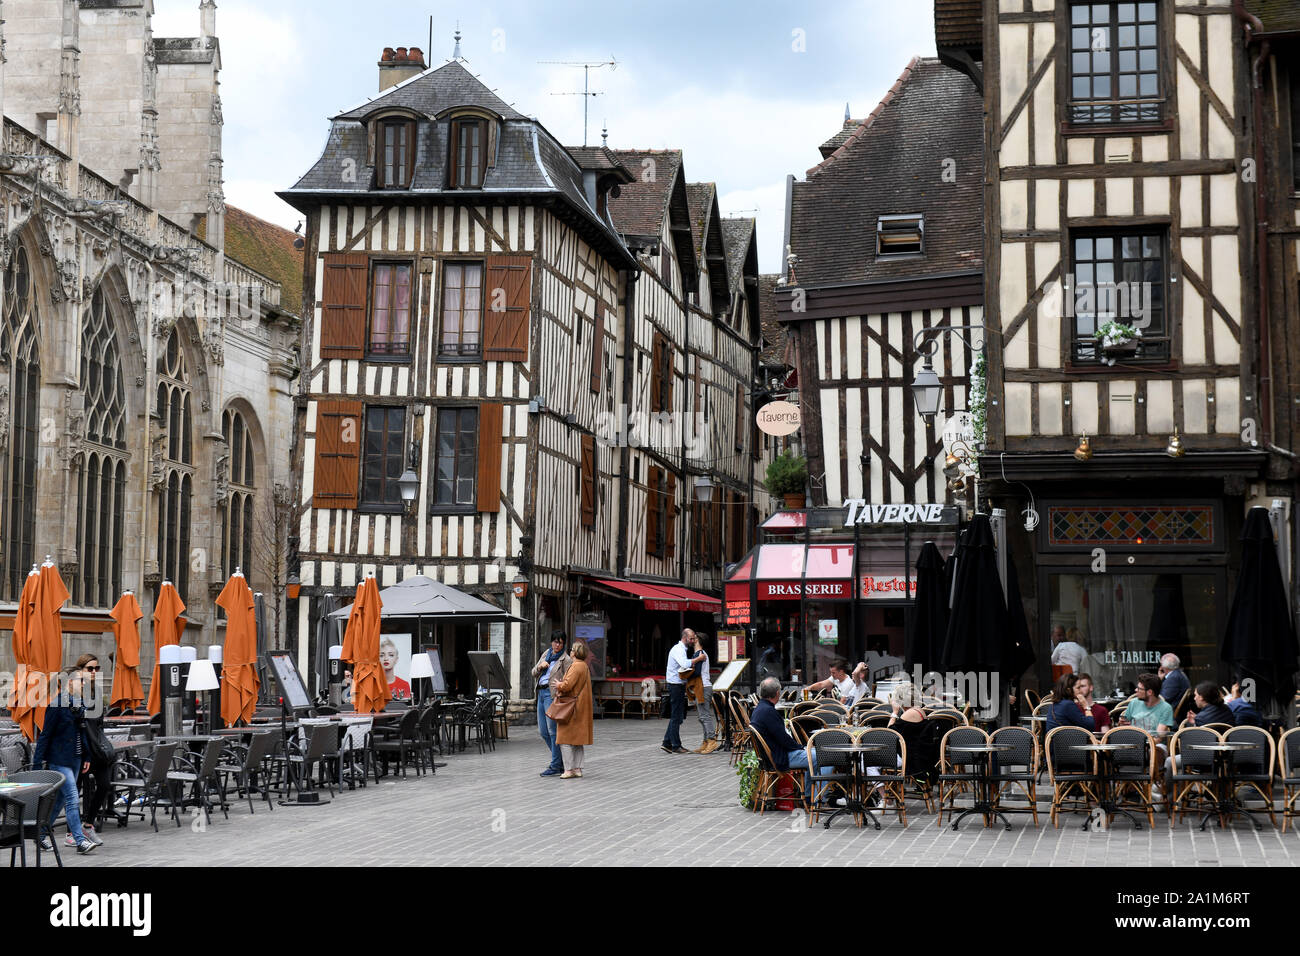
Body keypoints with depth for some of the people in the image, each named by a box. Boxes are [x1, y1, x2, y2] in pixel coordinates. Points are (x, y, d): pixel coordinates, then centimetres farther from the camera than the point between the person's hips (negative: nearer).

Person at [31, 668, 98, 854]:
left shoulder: (78, 705, 10)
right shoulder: (57, 705, -13)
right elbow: (45, 734, -11)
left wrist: (86, 756, 17)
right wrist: (38, 763, -12)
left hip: (74, 760, 8)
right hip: (59, 760, -8)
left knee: (60, 799, 13)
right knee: (72, 798, -12)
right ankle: (80, 841, -12)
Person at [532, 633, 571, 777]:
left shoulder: (566, 659, -4)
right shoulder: (546, 653, 17)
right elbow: (534, 674, 19)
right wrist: (540, 666, -1)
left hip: (552, 694, -8)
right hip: (541, 693, 8)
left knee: (552, 730, -8)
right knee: (543, 731, 9)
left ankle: (556, 766, -5)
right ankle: (558, 759, 22)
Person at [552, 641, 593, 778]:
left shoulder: (577, 666, -17)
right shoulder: (583, 666, 16)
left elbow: (567, 685, -24)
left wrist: (558, 685, -3)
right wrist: (561, 685, 7)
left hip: (572, 707, -10)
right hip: (579, 708, 10)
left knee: (565, 739, -7)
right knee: (577, 739, 12)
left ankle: (569, 770, -8)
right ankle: (577, 768, 14)